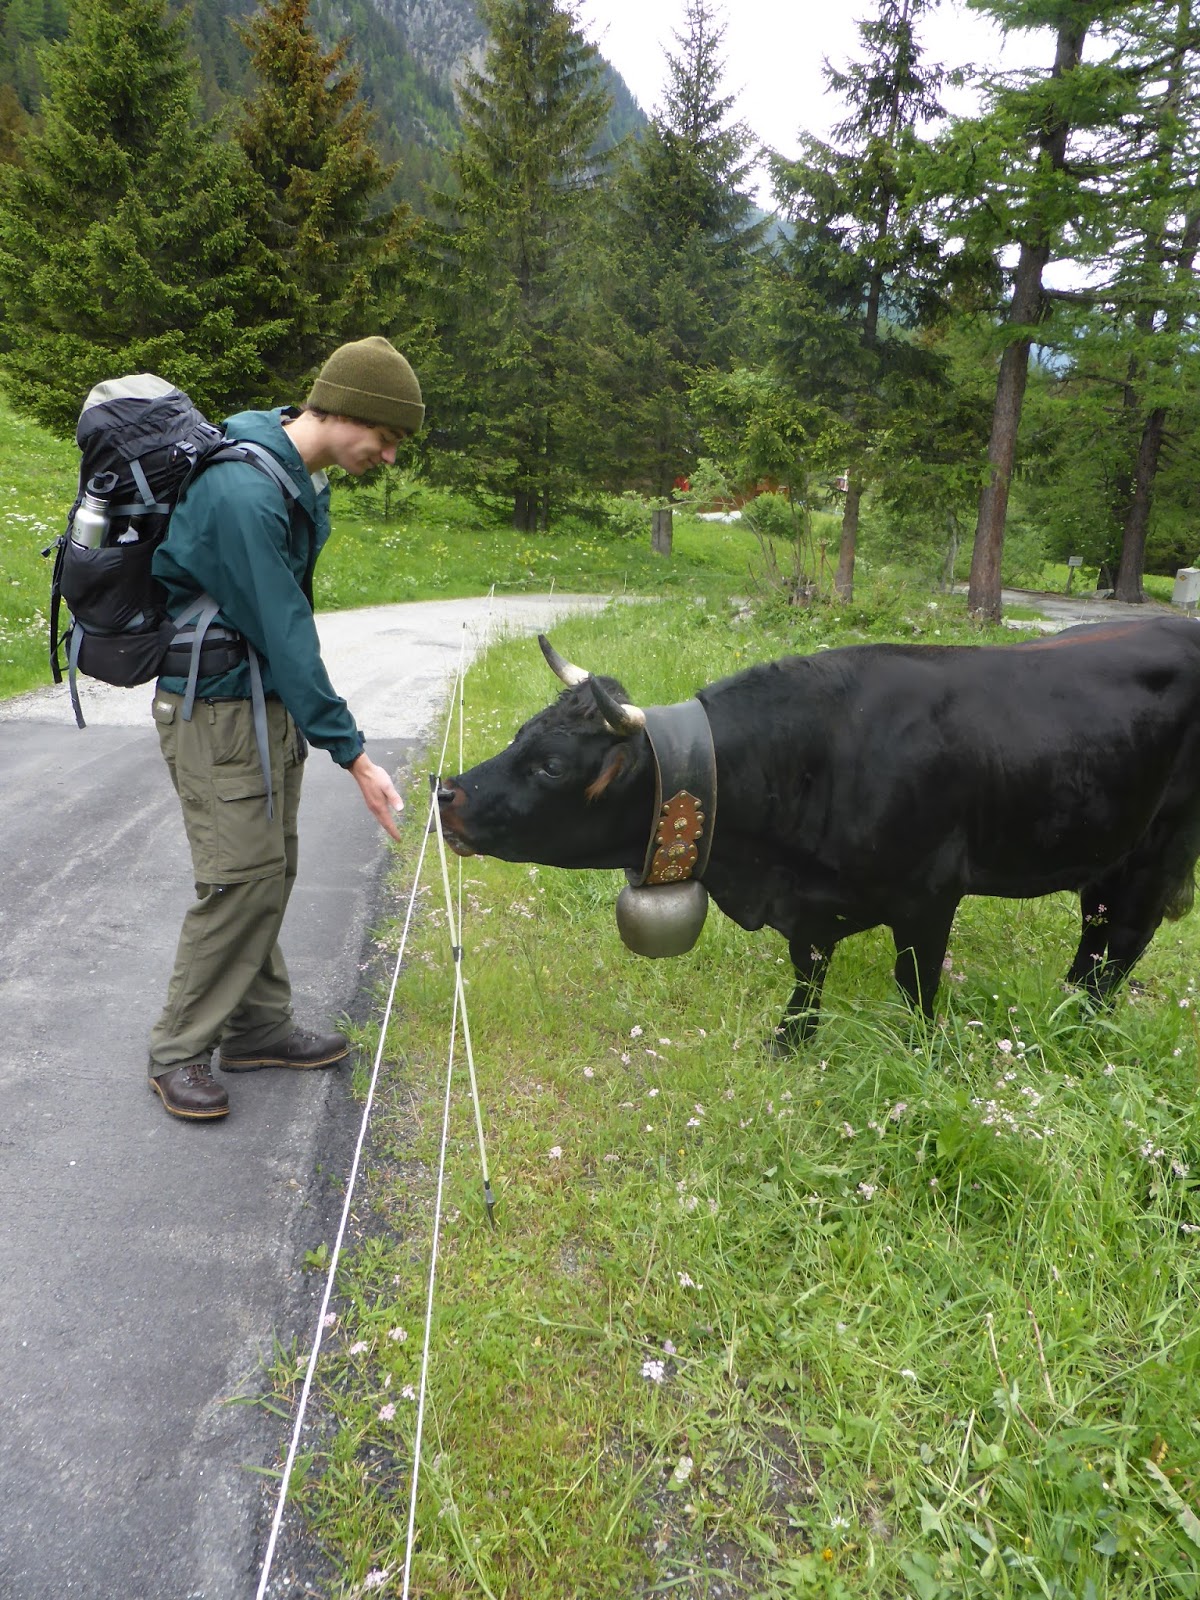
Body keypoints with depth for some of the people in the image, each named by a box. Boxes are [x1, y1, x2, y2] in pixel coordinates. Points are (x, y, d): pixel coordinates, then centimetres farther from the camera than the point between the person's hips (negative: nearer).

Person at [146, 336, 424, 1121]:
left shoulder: (302, 474, 6)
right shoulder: (242, 491, -24)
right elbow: (284, 634, -26)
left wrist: (304, 718, 16)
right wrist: (354, 756, -24)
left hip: (270, 697, 9)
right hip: (215, 703, -9)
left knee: (271, 869, 12)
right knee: (243, 873, -7)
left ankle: (258, 1026, 24)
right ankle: (179, 1050, 9)